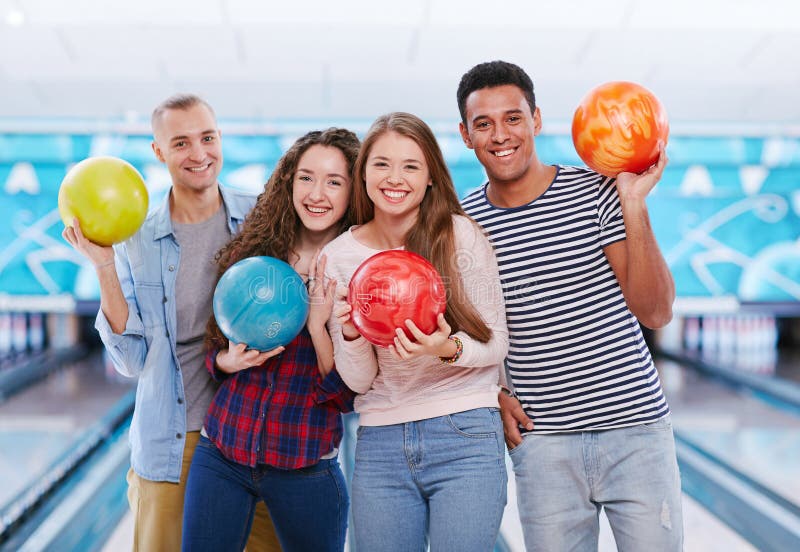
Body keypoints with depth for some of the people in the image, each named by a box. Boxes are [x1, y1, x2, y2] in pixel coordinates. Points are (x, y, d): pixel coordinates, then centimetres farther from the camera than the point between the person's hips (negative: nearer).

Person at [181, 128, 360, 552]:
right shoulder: (252, 251, 0)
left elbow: (348, 396, -8)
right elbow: (214, 347, 10)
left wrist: (317, 326, -21)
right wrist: (229, 361, -12)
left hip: (306, 466, -2)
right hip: (221, 453, 2)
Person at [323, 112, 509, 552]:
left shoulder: (460, 235, -5)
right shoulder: (339, 256, 3)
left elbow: (496, 343, 0)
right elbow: (358, 381, 3)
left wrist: (451, 349, -21)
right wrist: (352, 335, -17)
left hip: (465, 437, -2)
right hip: (380, 445, 3)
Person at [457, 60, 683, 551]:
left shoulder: (598, 193, -5)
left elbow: (657, 312, -11)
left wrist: (634, 207, -19)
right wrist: (495, 395, -2)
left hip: (635, 427, -1)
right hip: (541, 442, 2)